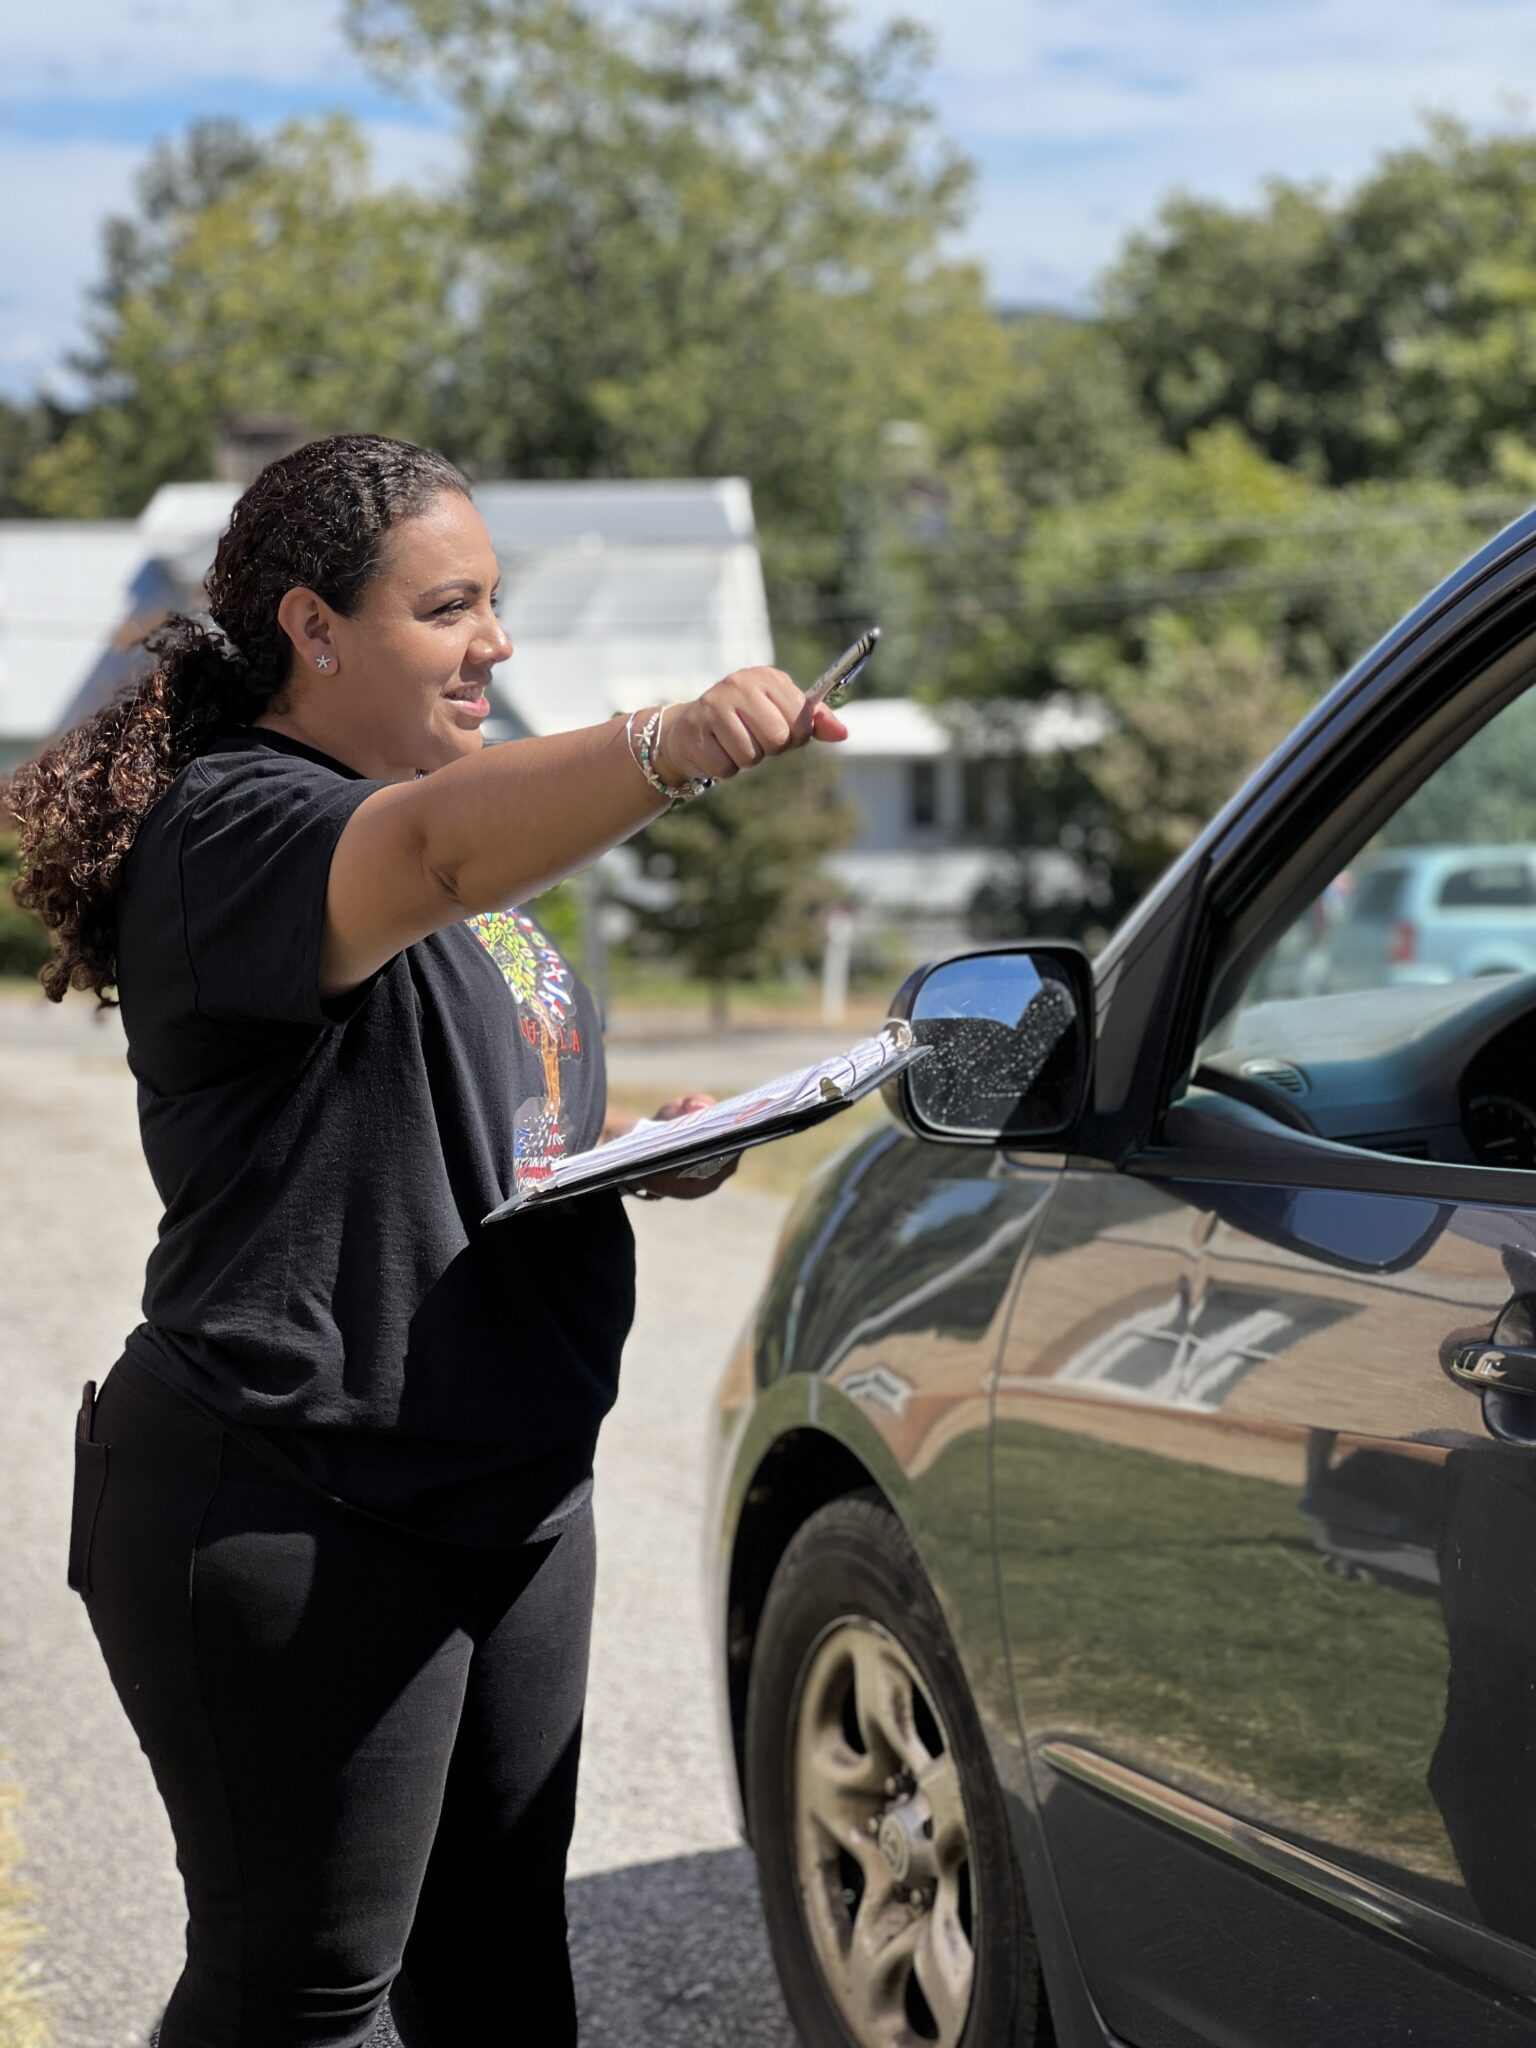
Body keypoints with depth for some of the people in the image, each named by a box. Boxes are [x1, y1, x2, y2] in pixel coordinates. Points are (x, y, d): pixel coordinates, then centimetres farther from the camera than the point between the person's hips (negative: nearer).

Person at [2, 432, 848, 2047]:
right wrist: (667, 750, -55)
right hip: (292, 1515, -9)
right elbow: (438, 856, -39)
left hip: (508, 1485, 9)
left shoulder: (437, 797, 15)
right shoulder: (228, 832, -16)